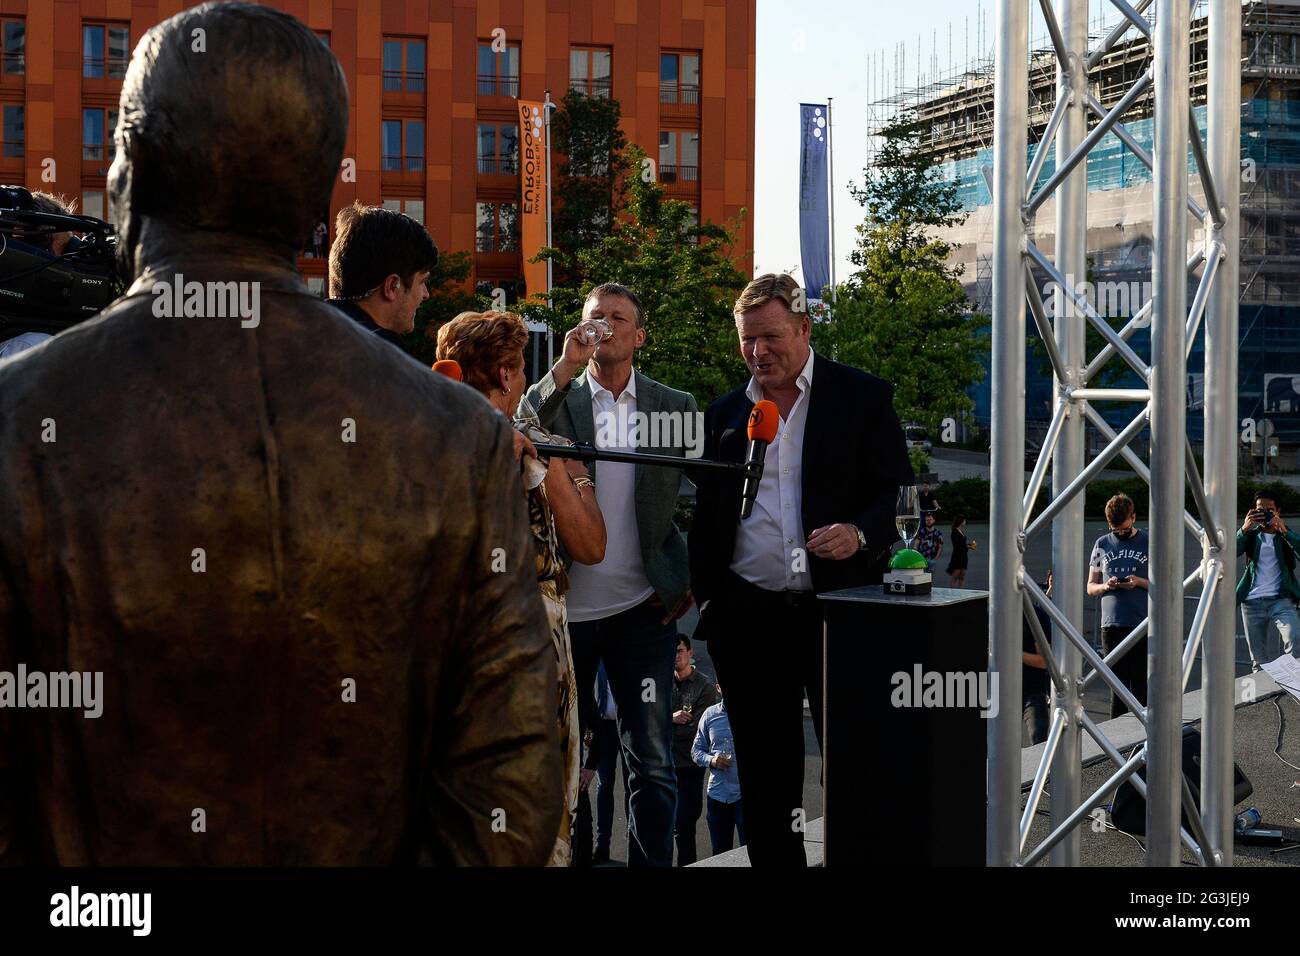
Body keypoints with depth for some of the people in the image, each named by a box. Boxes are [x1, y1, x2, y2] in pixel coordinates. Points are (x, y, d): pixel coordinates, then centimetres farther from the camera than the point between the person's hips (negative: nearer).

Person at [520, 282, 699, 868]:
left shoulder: (675, 406, 6)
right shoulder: (555, 397, 4)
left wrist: (695, 579, -1)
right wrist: (563, 369, -20)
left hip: (641, 606, 0)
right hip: (564, 606, 0)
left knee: (654, 765, 0)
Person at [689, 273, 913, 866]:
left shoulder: (864, 397, 1)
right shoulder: (725, 413, 12)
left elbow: (899, 494, -1)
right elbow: (705, 515, 17)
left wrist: (860, 534, -20)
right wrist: (706, 595, 8)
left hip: (837, 611, -3)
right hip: (746, 617, 3)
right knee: (765, 774, 10)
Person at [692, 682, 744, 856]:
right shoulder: (710, 714, 6)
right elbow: (696, 750, 12)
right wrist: (710, 760, -7)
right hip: (717, 793, 3)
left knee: (750, 850, -2)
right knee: (719, 853, 12)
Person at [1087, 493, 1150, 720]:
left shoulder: (1149, 543, 4)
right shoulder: (1102, 544, 11)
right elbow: (1090, 587, 14)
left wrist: (1139, 582, -13)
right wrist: (1105, 586, -8)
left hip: (1143, 625, -2)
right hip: (1112, 625, 2)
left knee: (1141, 685, 0)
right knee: (1118, 686, 3)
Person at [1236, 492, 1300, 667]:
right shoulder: (1251, 536, 14)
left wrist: (1283, 530, -15)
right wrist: (1244, 528, -14)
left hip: (1281, 600, -2)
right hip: (1252, 602, 2)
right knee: (1259, 659, 3)